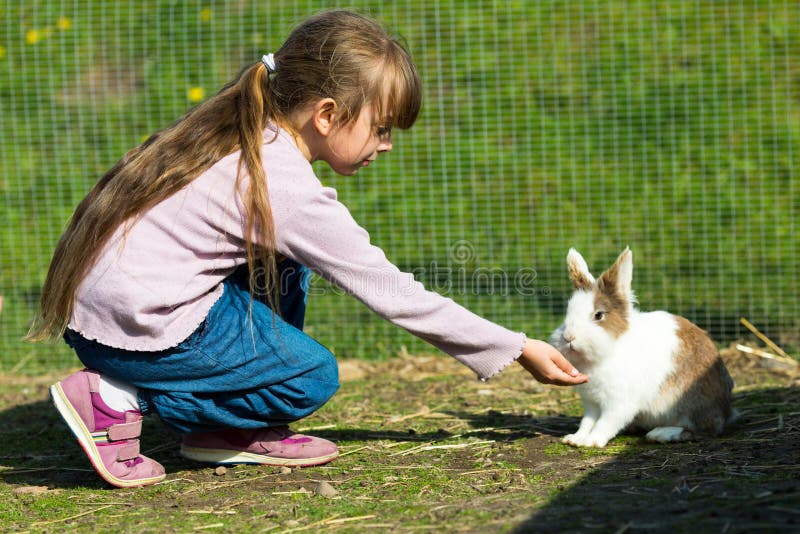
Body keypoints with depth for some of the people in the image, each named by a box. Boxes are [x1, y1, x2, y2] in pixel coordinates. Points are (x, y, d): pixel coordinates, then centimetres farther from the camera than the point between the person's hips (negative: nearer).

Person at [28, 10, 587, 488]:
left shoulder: (238, 132, 8)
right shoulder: (291, 192, -16)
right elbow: (393, 293, -11)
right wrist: (517, 349, -4)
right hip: (134, 325, -9)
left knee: (286, 266, 16)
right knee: (312, 377, 0)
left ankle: (228, 432, 13)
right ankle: (121, 398, -5)